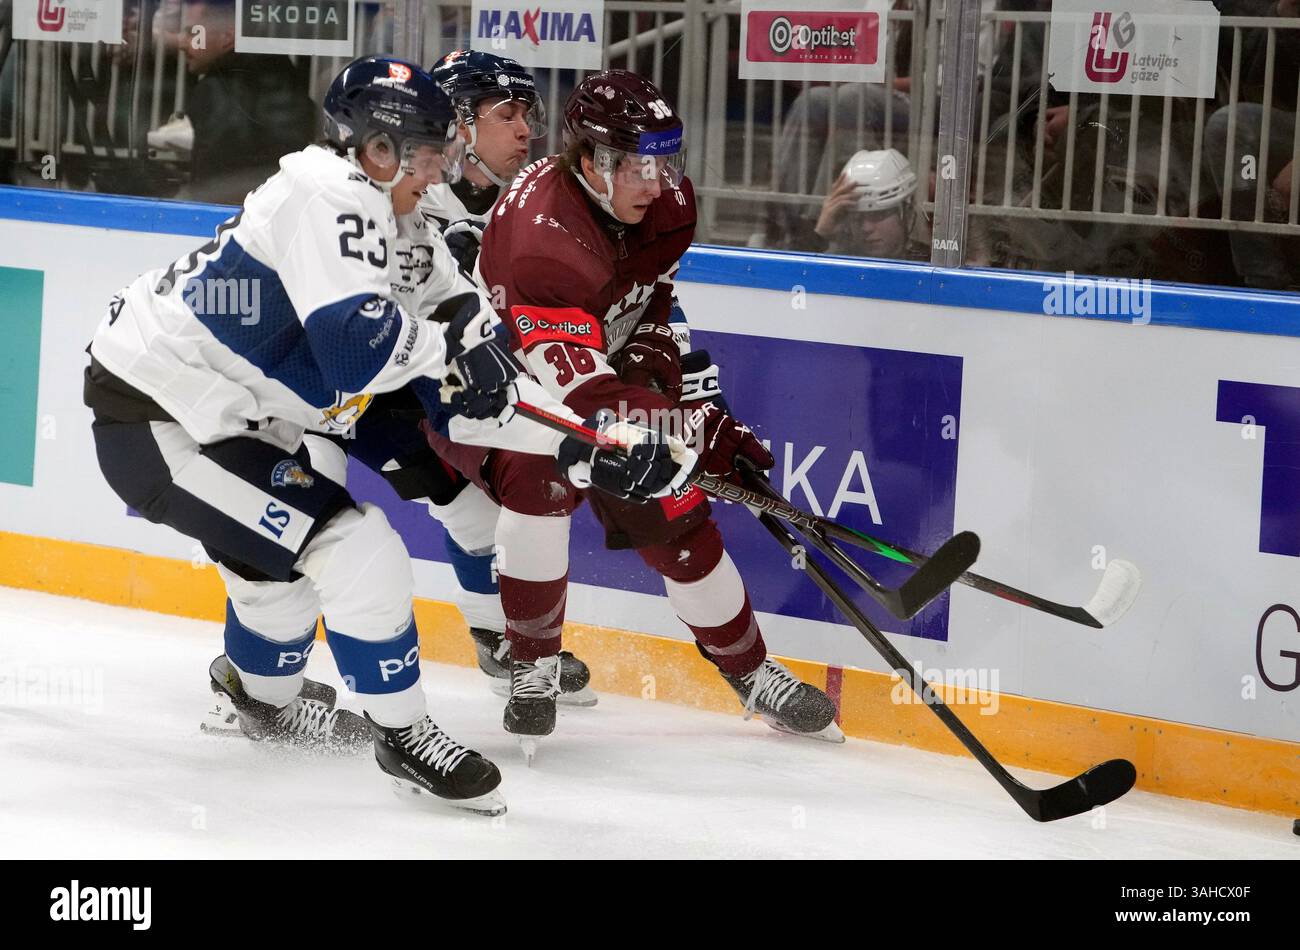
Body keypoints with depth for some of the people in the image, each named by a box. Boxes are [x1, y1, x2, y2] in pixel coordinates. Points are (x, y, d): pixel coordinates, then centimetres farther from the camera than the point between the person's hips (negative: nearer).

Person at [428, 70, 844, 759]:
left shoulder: (660, 200, -14)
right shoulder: (543, 241, -39)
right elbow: (580, 395, -43)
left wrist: (657, 355, -6)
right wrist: (701, 428, -48)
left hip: (596, 361, 7)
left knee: (672, 513, 1)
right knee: (542, 476, -33)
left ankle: (752, 674, 20)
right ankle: (531, 668, -15)